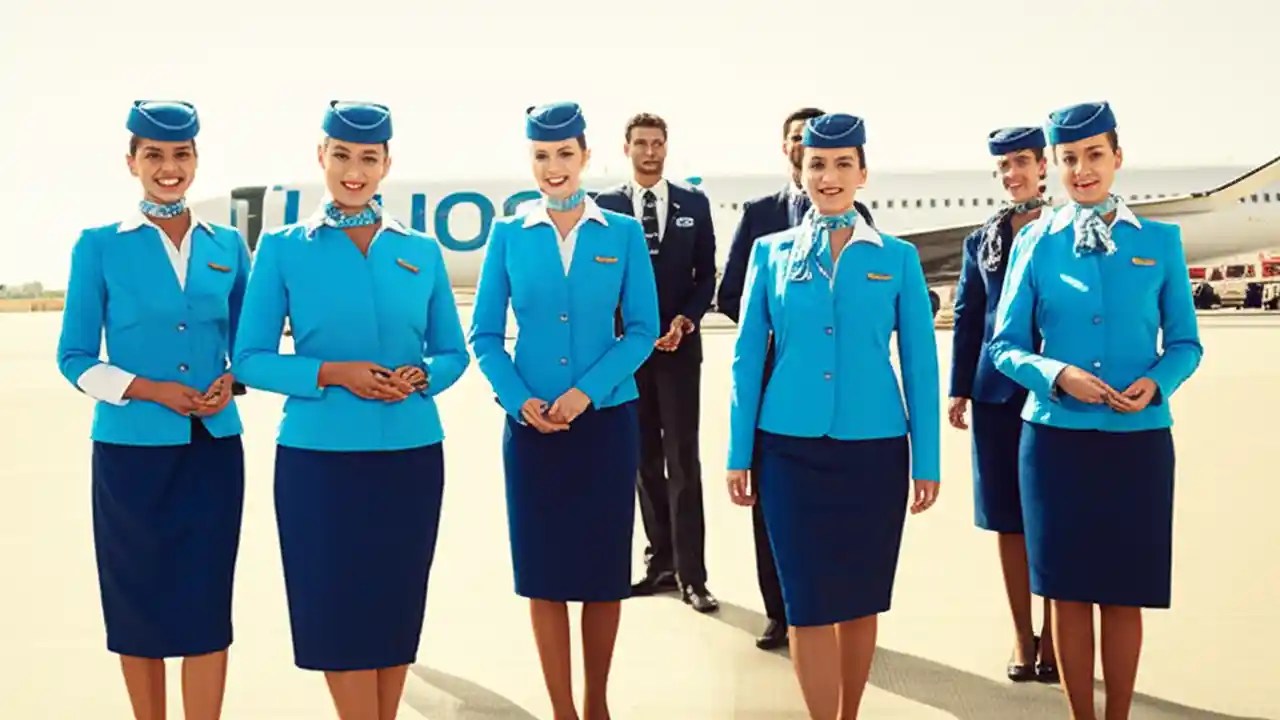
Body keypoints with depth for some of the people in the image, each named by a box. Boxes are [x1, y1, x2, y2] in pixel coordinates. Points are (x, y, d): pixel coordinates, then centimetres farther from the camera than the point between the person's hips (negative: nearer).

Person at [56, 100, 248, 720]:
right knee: (137, 599, 9)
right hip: (131, 448, -2)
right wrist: (150, 390, -15)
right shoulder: (99, 245, -2)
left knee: (207, 602, 3)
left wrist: (230, 382, -7)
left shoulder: (227, 245, 6)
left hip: (214, 447, 2)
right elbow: (75, 358, -1)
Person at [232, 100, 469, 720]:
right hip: (319, 454, -2)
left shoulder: (421, 250, 7)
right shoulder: (283, 247, 1)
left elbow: (454, 352, 11)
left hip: (411, 453, 2)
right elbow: (250, 358, -2)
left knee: (396, 606, 11)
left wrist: (421, 377, -11)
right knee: (337, 609, 2)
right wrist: (331, 373, -16)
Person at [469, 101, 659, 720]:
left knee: (604, 567, 8)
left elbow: (642, 331, -2)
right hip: (530, 425, 0)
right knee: (544, 572, 5)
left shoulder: (624, 234, 1)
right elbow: (485, 335, 2)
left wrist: (586, 392, -14)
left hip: (607, 421, 0)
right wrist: (520, 400, -13)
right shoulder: (509, 235, 2)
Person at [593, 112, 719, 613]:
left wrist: (686, 320, -10)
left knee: (683, 459, -3)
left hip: (679, 345, -1)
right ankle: (662, 562, 18)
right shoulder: (605, 206, 3)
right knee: (645, 459, 8)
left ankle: (691, 574, 0)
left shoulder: (694, 204, 6)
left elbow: (706, 274, 5)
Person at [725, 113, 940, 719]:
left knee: (861, 598, 11)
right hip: (791, 449, 0)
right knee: (808, 603, -1)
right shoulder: (771, 252, 4)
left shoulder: (898, 257, 3)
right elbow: (748, 357, 5)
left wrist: (927, 459, 0)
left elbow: (920, 363, 3)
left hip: (874, 447, 1)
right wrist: (739, 453, 2)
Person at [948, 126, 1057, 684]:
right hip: (998, 391, 3)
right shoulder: (982, 240, 10)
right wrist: (959, 389, 5)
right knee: (1008, 519, 6)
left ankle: (1052, 637, 13)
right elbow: (967, 318, 10)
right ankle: (1022, 637, 17)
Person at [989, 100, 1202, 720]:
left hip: (1139, 440, 1)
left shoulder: (1161, 240, 4)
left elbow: (1185, 342, 6)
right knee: (1069, 592, 6)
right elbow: (1005, 345, 1)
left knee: (1124, 593, 8)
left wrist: (1156, 383, -14)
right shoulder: (1035, 243, 2)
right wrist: (1056, 375, -17)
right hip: (1056, 438, 0)